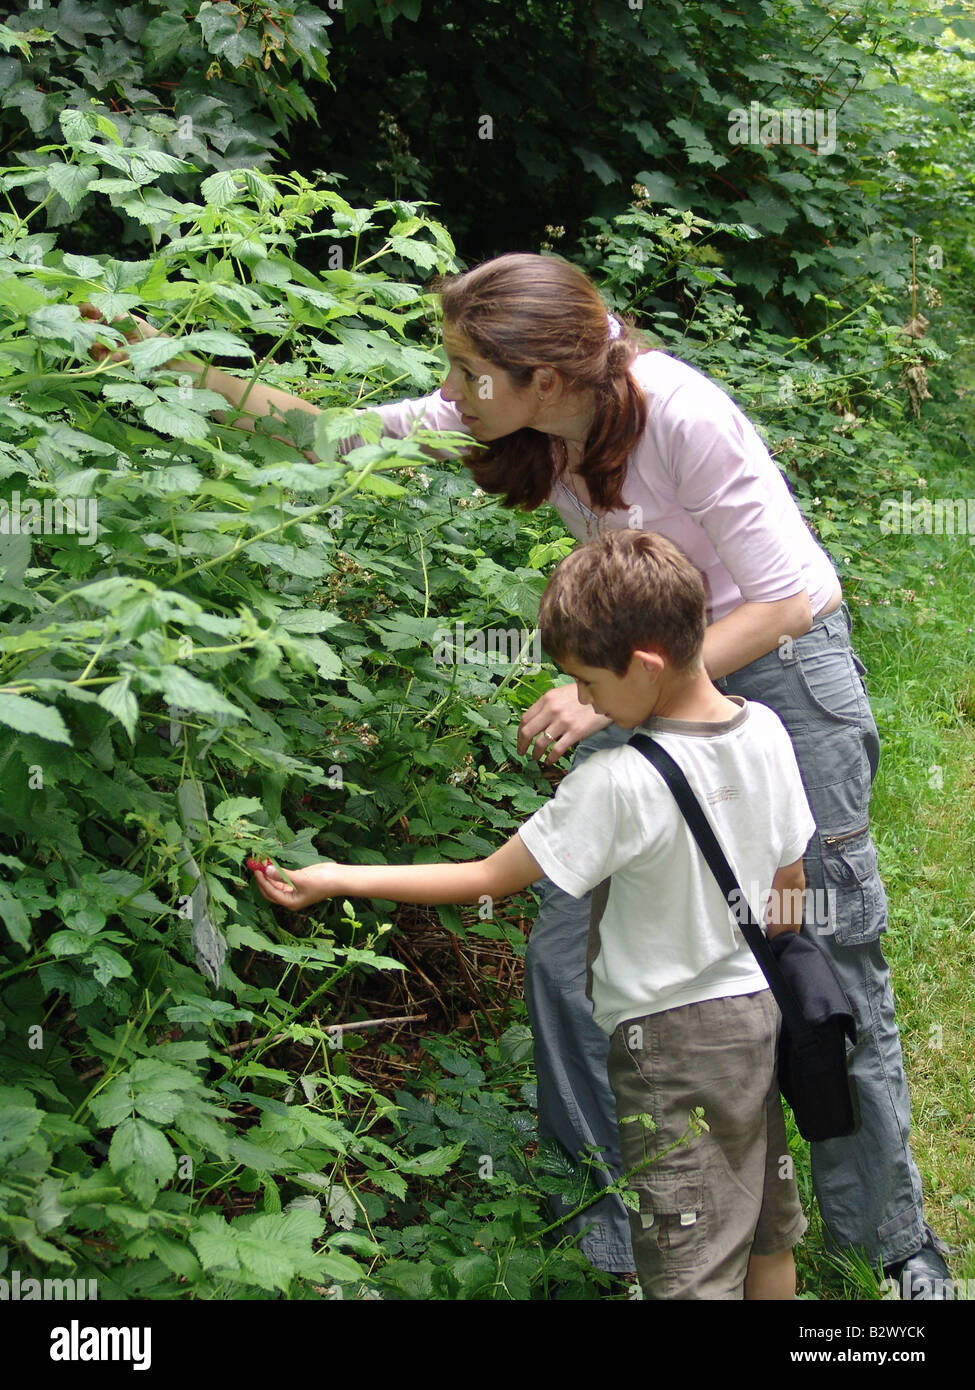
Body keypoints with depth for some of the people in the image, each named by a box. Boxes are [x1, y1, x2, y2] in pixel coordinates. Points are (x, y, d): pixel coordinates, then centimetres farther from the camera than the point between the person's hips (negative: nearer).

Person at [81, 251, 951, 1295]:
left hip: (782, 667, -6)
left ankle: (895, 1240, 22)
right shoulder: (508, 418, -12)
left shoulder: (682, 417, -30)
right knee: (567, 945, 1)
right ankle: (616, 1219, 19)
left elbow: (782, 604, -24)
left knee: (830, 955, 2)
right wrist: (188, 368, -7)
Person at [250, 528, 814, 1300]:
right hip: (761, 1012, 7)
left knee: (694, 1270, 5)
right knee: (768, 1237, 20)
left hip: (669, 1037, -7)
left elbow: (489, 879, -19)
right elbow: (791, 884, 4)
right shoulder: (767, 732, -7)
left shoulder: (617, 783, -26)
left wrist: (338, 880, -10)